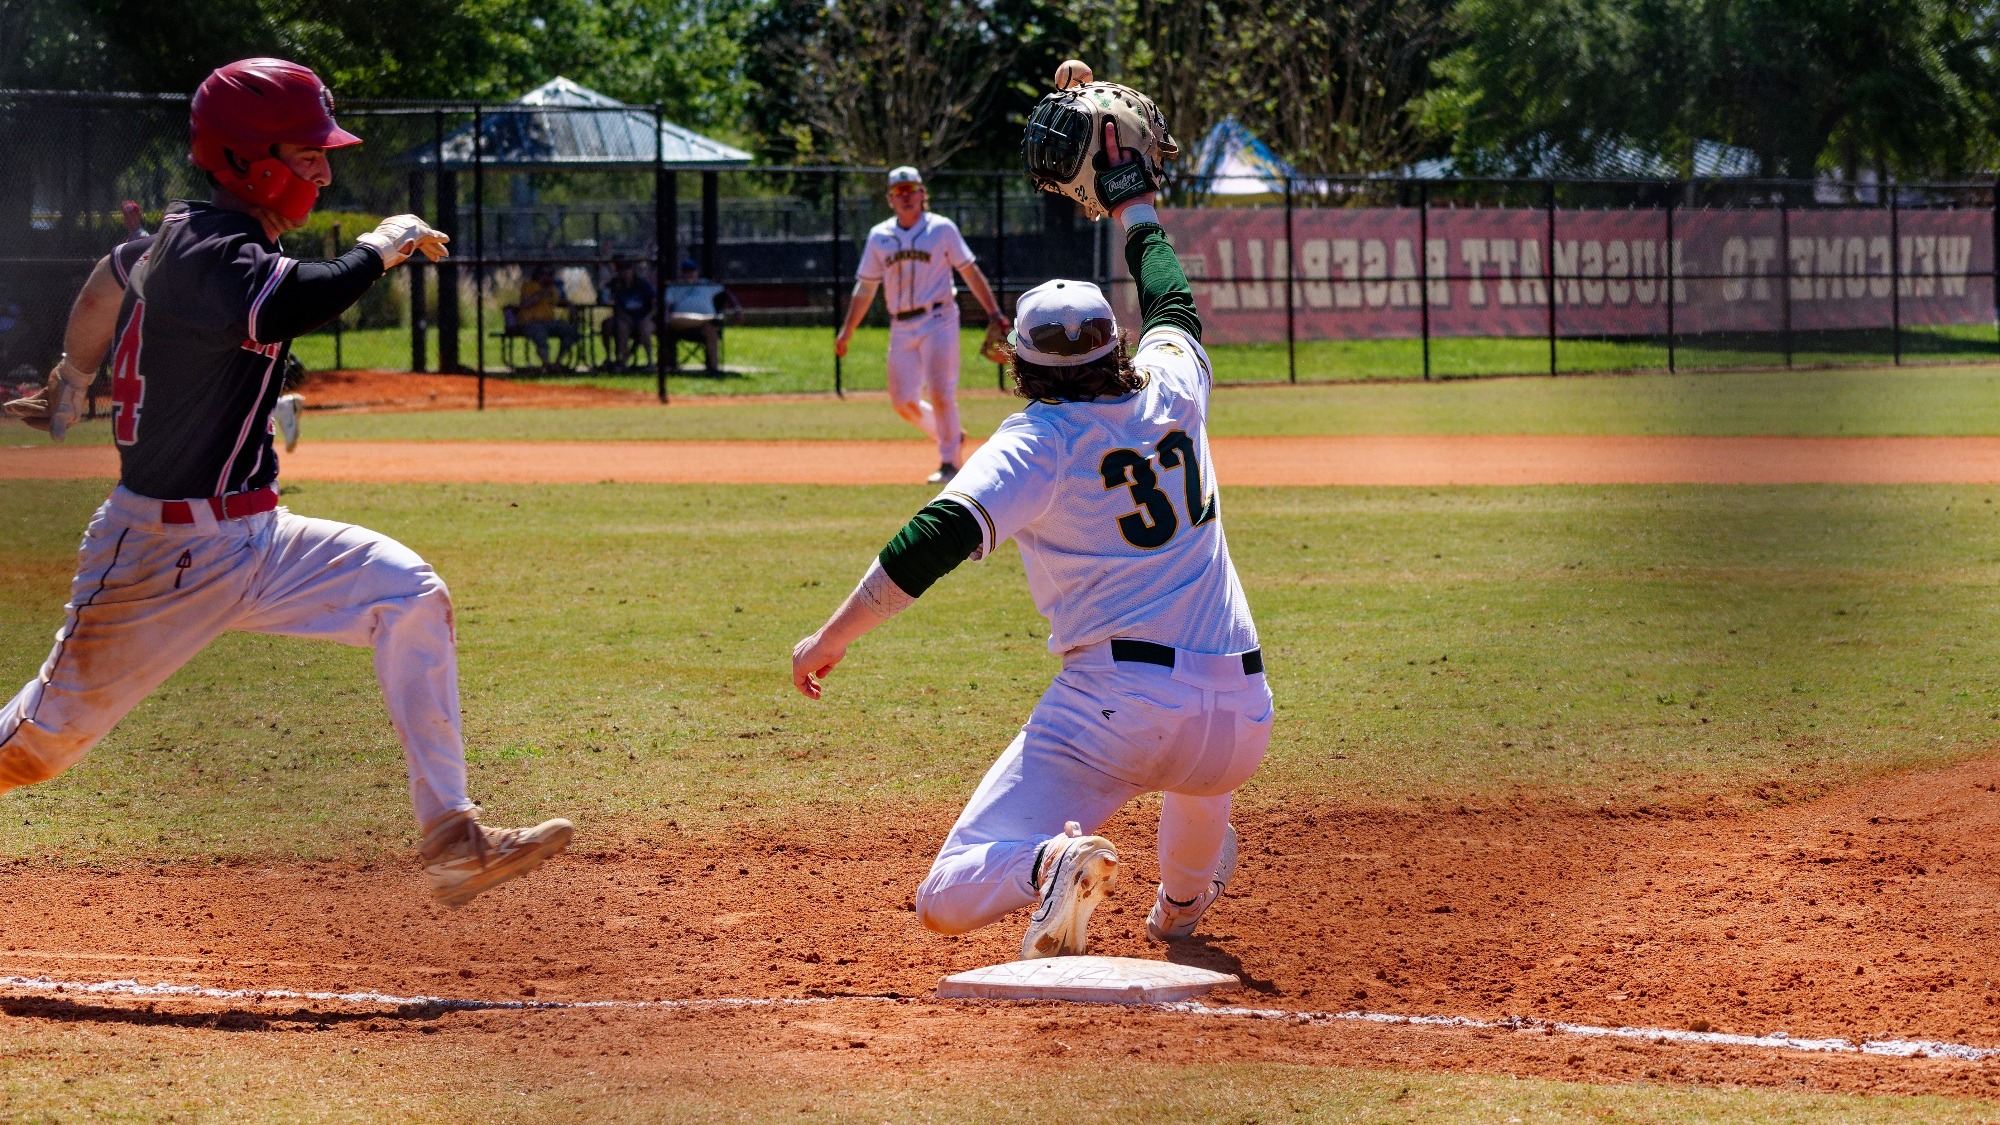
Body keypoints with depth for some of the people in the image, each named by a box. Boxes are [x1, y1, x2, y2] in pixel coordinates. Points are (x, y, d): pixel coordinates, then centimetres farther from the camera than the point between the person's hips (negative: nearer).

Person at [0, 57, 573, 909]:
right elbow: (292, 307, -44)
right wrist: (380, 249, -26)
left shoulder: (189, 235, 7)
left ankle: (450, 841, -15)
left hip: (251, 543, 8)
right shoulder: (207, 255, -22)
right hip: (162, 551, -8)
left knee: (409, 594, -11)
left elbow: (110, 278, 28)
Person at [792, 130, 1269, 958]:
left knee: (949, 903, -7)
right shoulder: (1172, 393, 12)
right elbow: (1172, 304, 35)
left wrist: (834, 635, -13)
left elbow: (942, 535, -16)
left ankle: (1052, 864, -34)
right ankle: (1183, 900, 53)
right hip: (1241, 719, 5)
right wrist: (1135, 208, 50)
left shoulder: (1039, 440, -2)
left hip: (1115, 703, -5)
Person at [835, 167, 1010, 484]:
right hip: (901, 327, 4)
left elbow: (970, 272, 1)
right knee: (903, 403, 1)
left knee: (940, 394, -12)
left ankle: (949, 462, -1)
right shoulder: (879, 237, 11)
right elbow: (865, 288, 16)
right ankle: (950, 435, 26)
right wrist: (847, 332, 11)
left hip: (938, 321, -4)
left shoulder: (942, 229, 1)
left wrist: (995, 313, -7)